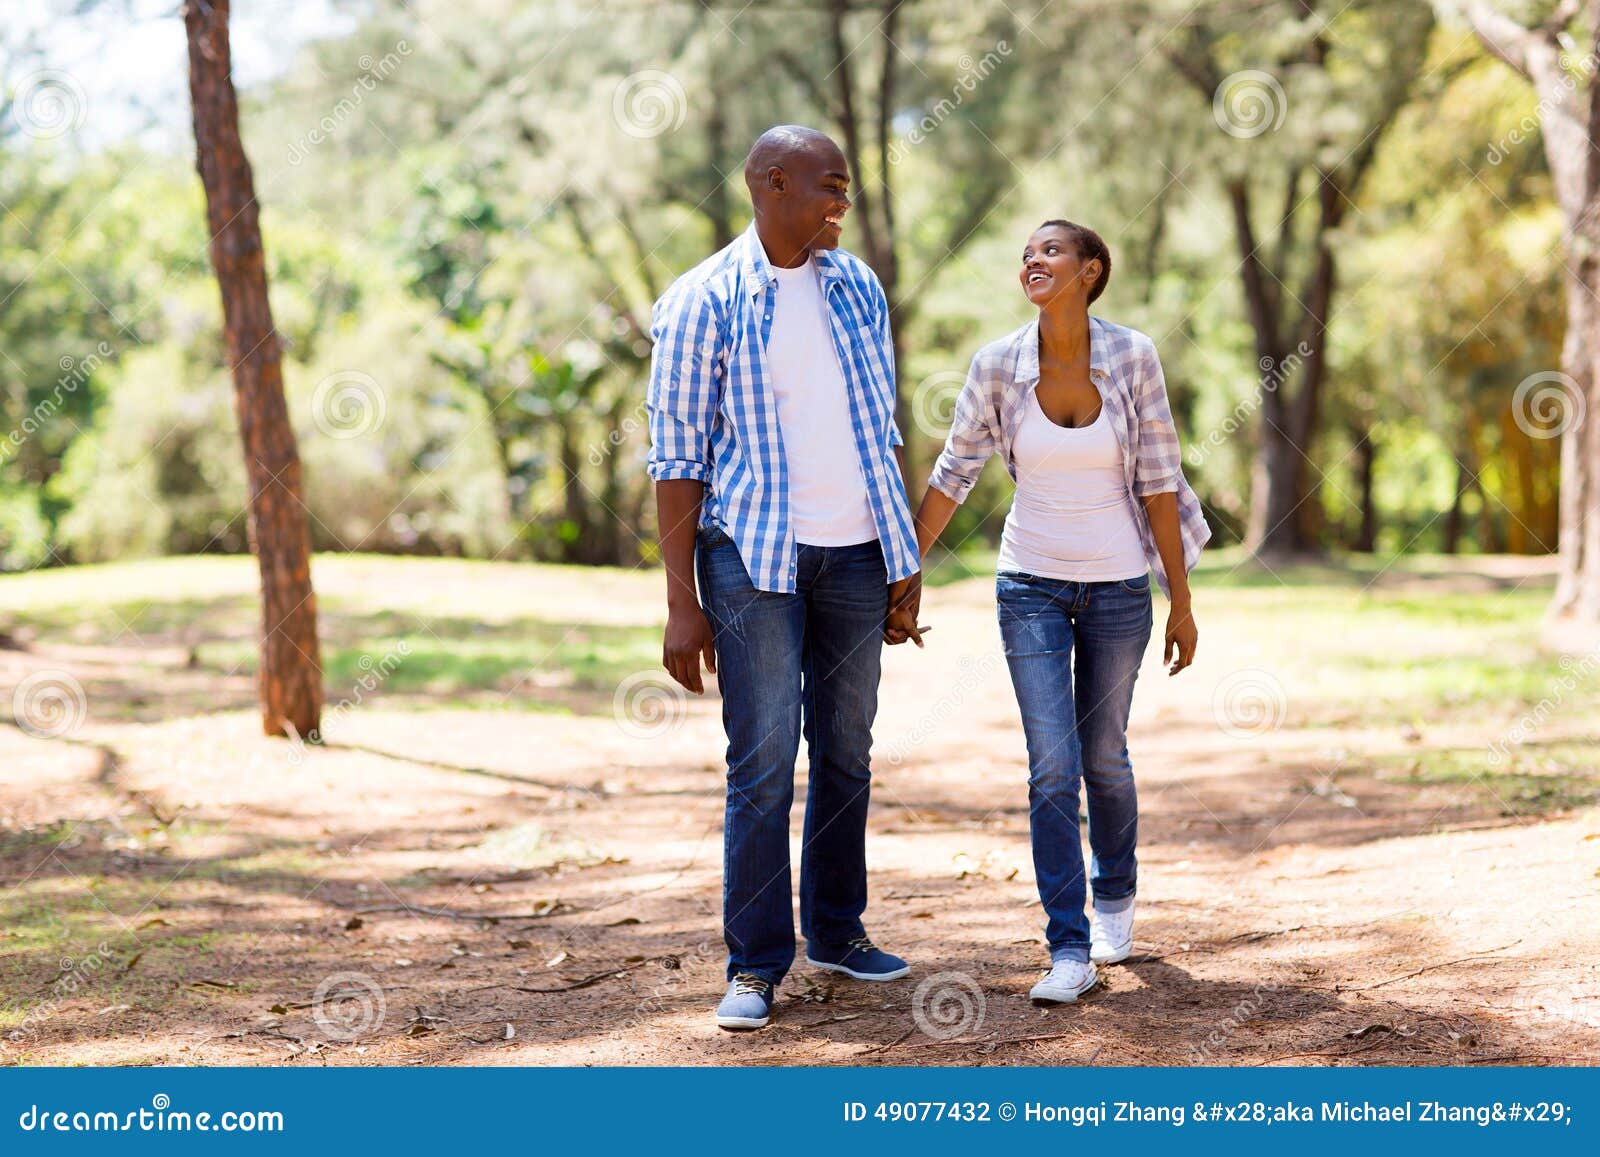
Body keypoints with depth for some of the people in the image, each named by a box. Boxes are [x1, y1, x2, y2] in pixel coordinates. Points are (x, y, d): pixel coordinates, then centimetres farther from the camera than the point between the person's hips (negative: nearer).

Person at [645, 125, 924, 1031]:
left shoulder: (858, 287, 9)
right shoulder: (705, 302, -6)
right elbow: (677, 456, -7)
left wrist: (908, 564, 11)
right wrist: (683, 604, -11)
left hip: (856, 550, 5)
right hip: (754, 552, -5)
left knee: (847, 752, 11)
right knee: (763, 760, -5)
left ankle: (836, 930, 24)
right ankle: (756, 965, 4)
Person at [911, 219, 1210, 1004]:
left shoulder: (1132, 356, -10)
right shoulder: (998, 365, -8)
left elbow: (1158, 481, -6)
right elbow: (953, 476, 2)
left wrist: (1181, 600, -4)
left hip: (1118, 584, 0)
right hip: (1031, 584, 0)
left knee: (1103, 755, 15)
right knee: (1052, 765, -8)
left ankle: (1115, 897, 41)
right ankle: (1070, 951, -2)